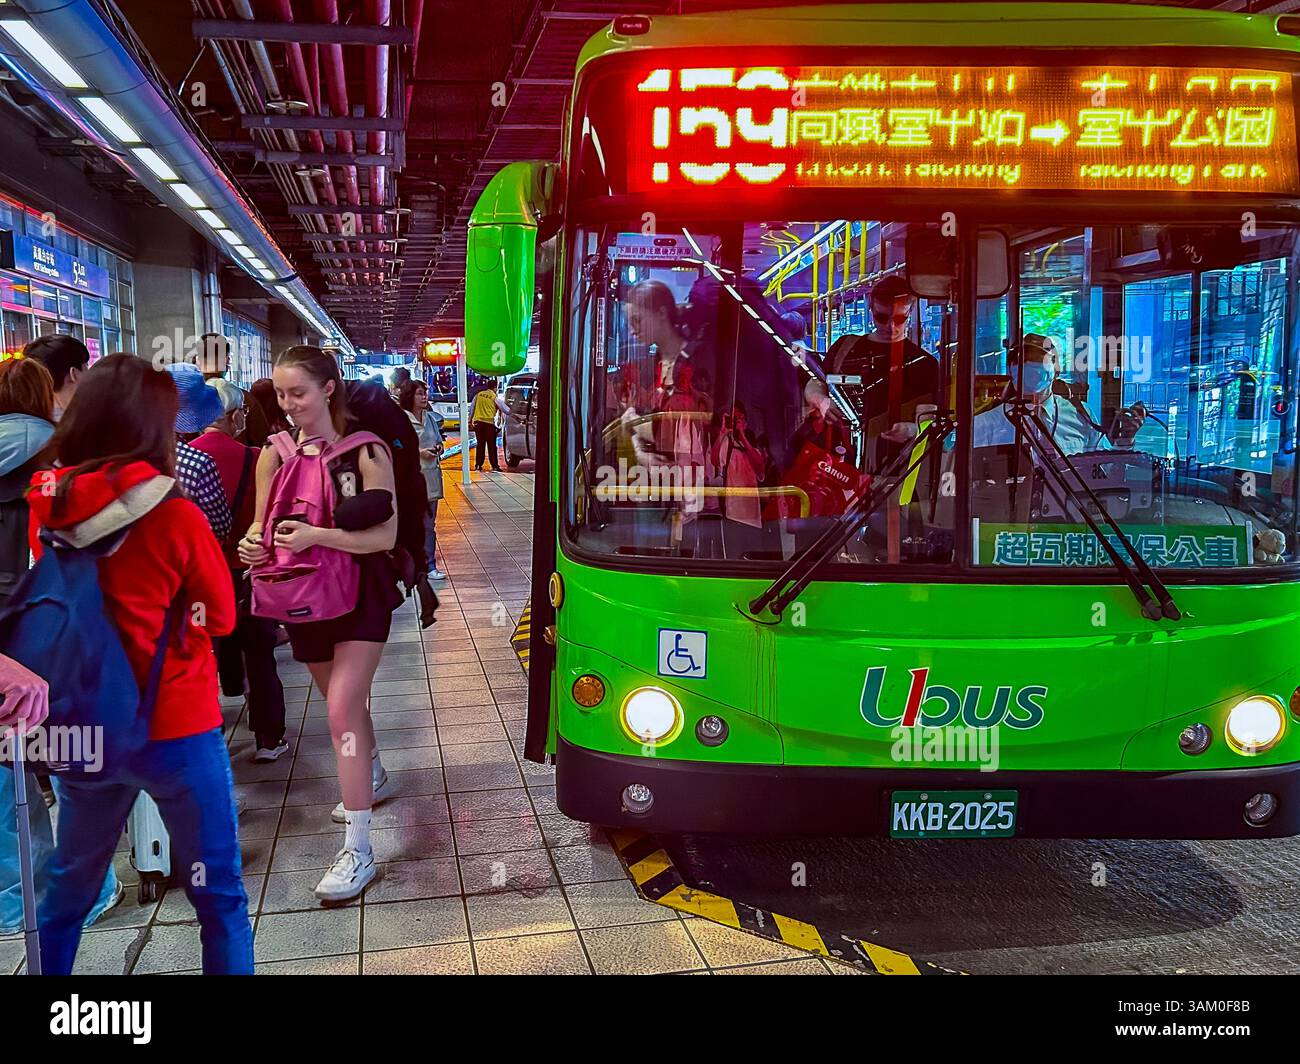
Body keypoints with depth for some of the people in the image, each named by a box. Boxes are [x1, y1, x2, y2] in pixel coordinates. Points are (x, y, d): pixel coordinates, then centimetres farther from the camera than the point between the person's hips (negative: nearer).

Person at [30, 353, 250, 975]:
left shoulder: (43, 510, -6)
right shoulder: (175, 517, -18)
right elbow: (220, 615, -5)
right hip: (177, 728, -4)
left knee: (68, 884, 23)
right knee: (217, 894, 10)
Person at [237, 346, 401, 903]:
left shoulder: (365, 451, -14)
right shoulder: (276, 454, 0)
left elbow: (385, 534, -18)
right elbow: (261, 525, 5)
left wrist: (316, 535, -29)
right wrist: (252, 544, -18)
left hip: (361, 594, -5)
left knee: (341, 711, -15)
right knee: (345, 700, 22)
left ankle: (358, 850, -11)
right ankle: (372, 780, 50)